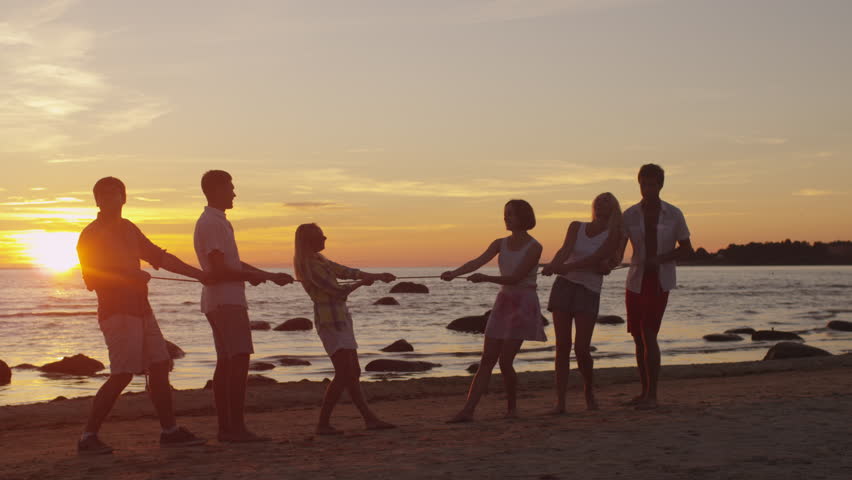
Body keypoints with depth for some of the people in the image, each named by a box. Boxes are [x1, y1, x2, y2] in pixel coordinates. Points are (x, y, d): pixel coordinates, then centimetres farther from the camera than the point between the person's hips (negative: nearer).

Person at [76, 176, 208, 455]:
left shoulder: (129, 229, 16)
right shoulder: (91, 235, -6)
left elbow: (159, 256, 24)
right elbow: (91, 280, -13)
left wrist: (197, 274, 21)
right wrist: (131, 275, -20)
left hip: (141, 309, 8)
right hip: (117, 312, -8)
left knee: (159, 367, 6)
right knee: (122, 374, -13)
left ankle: (170, 431, 13)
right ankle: (88, 437, -7)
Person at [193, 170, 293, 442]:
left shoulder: (218, 222, 21)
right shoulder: (211, 224, -12)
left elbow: (232, 263, 27)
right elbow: (219, 271, -19)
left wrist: (269, 276, 23)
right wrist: (253, 275, -10)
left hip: (224, 301, 11)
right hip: (225, 301, -11)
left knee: (227, 363, 9)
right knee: (239, 361, -15)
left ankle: (225, 428, 10)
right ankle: (236, 427, -17)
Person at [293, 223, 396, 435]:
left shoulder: (319, 260, 15)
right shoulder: (310, 266, -16)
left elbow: (345, 271, 21)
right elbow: (338, 291, -14)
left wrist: (377, 276, 21)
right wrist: (361, 282, 2)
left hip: (340, 319, 10)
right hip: (330, 320, -10)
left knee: (353, 373, 9)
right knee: (344, 374, -14)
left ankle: (370, 419, 11)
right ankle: (323, 423, -11)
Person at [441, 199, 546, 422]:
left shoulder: (534, 247, -11)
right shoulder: (501, 244, 6)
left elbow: (515, 278, -20)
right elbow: (478, 261, -9)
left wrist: (486, 278, -32)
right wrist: (454, 273, -28)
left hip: (524, 305, -6)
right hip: (503, 302, 6)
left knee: (505, 361, -9)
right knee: (487, 360, 0)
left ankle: (512, 406, 13)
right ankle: (467, 410, -5)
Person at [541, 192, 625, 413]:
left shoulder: (613, 234, 1)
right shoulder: (576, 227, 11)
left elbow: (596, 259, -13)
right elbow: (565, 250, -7)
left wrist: (566, 267, -25)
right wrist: (553, 265, -29)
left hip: (589, 291, -2)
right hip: (564, 286, 2)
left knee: (582, 348, -7)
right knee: (562, 346, -3)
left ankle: (589, 391, 20)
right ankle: (560, 401, -2)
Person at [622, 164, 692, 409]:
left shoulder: (673, 215, -3)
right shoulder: (630, 215, 1)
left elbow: (686, 248, 2)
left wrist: (660, 259, -15)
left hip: (660, 281, -3)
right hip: (636, 280, 3)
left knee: (649, 335, -14)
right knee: (638, 337, 8)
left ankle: (652, 395, -10)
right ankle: (645, 391, 19)